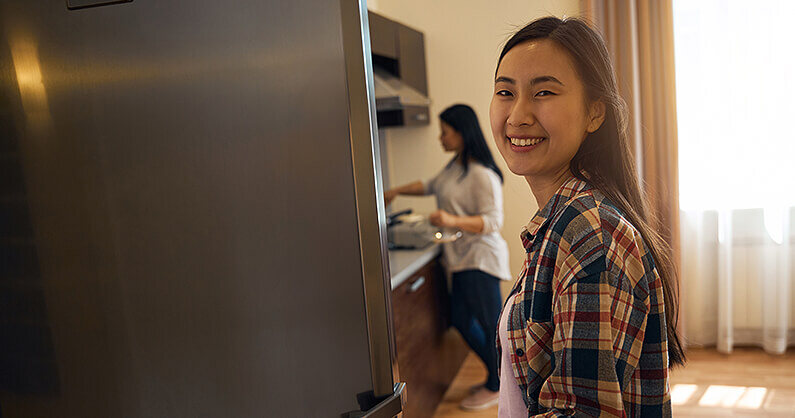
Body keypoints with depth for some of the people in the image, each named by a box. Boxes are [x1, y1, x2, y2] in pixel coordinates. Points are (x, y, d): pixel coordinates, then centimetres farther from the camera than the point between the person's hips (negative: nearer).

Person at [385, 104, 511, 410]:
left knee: (490, 324, 2)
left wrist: (453, 221, -34)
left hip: (480, 259, -10)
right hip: (463, 259, 10)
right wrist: (397, 191, 24)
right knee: (461, 320, 16)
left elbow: (492, 221, -22)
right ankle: (497, 374, 32)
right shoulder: (455, 167, 12)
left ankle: (496, 387, 20)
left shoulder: (482, 175, -18)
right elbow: (431, 186, 29)